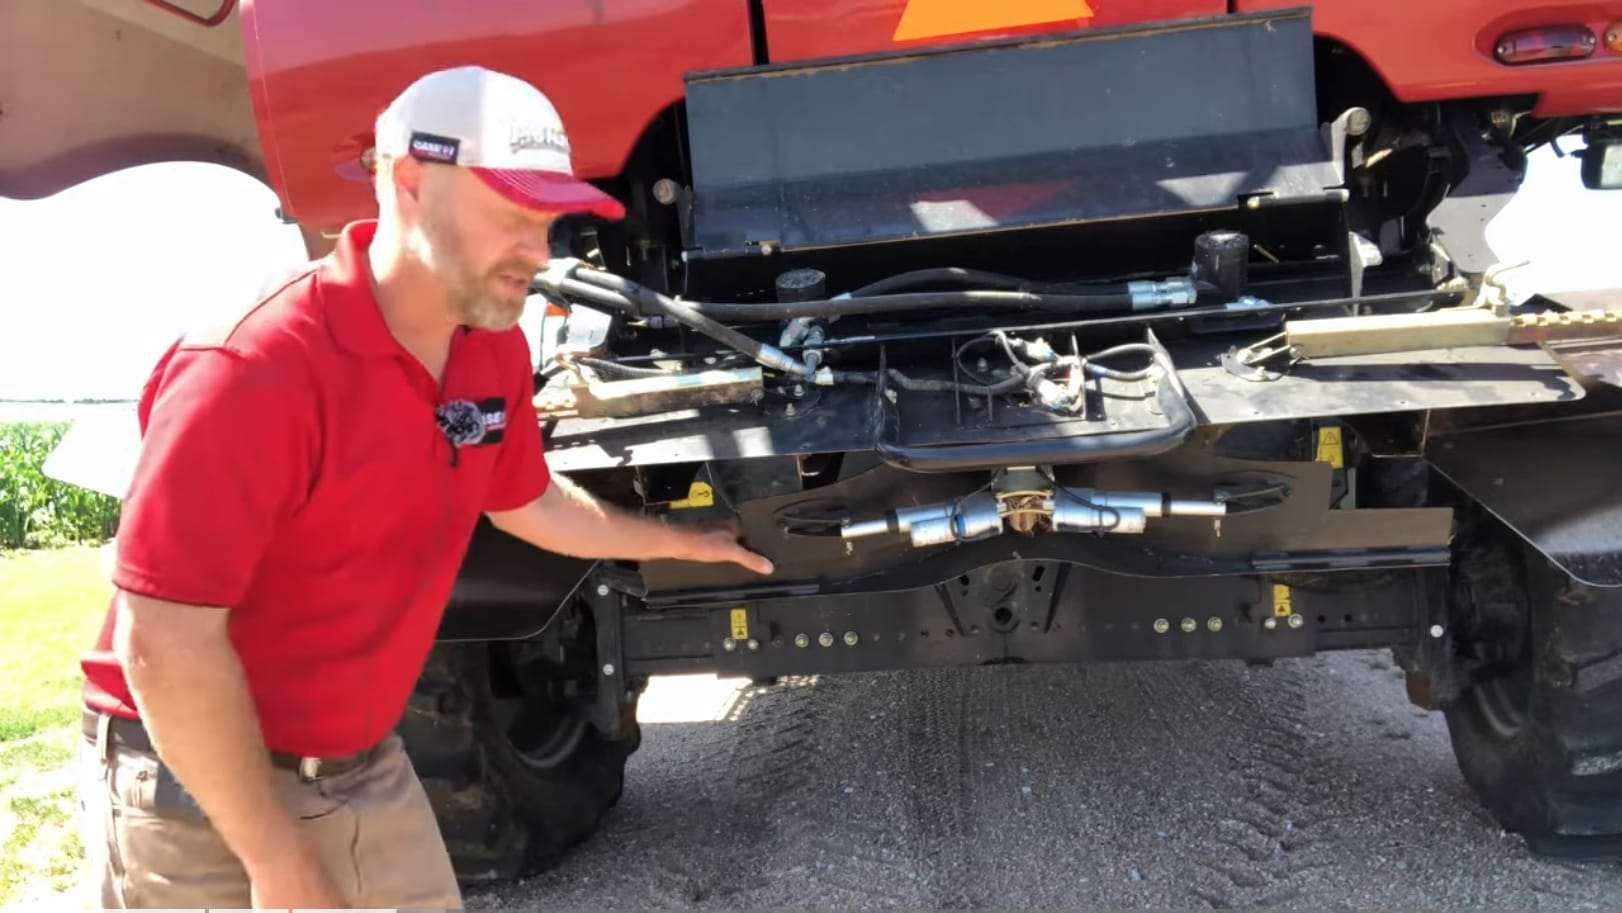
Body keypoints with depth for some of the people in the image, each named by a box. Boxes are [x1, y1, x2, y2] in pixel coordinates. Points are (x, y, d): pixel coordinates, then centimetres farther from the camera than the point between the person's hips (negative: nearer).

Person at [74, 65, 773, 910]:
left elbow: (527, 500, 14)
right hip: (200, 791, -7)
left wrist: (681, 543, 21)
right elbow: (164, 640, -25)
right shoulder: (253, 371, -28)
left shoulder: (494, 349, -4)